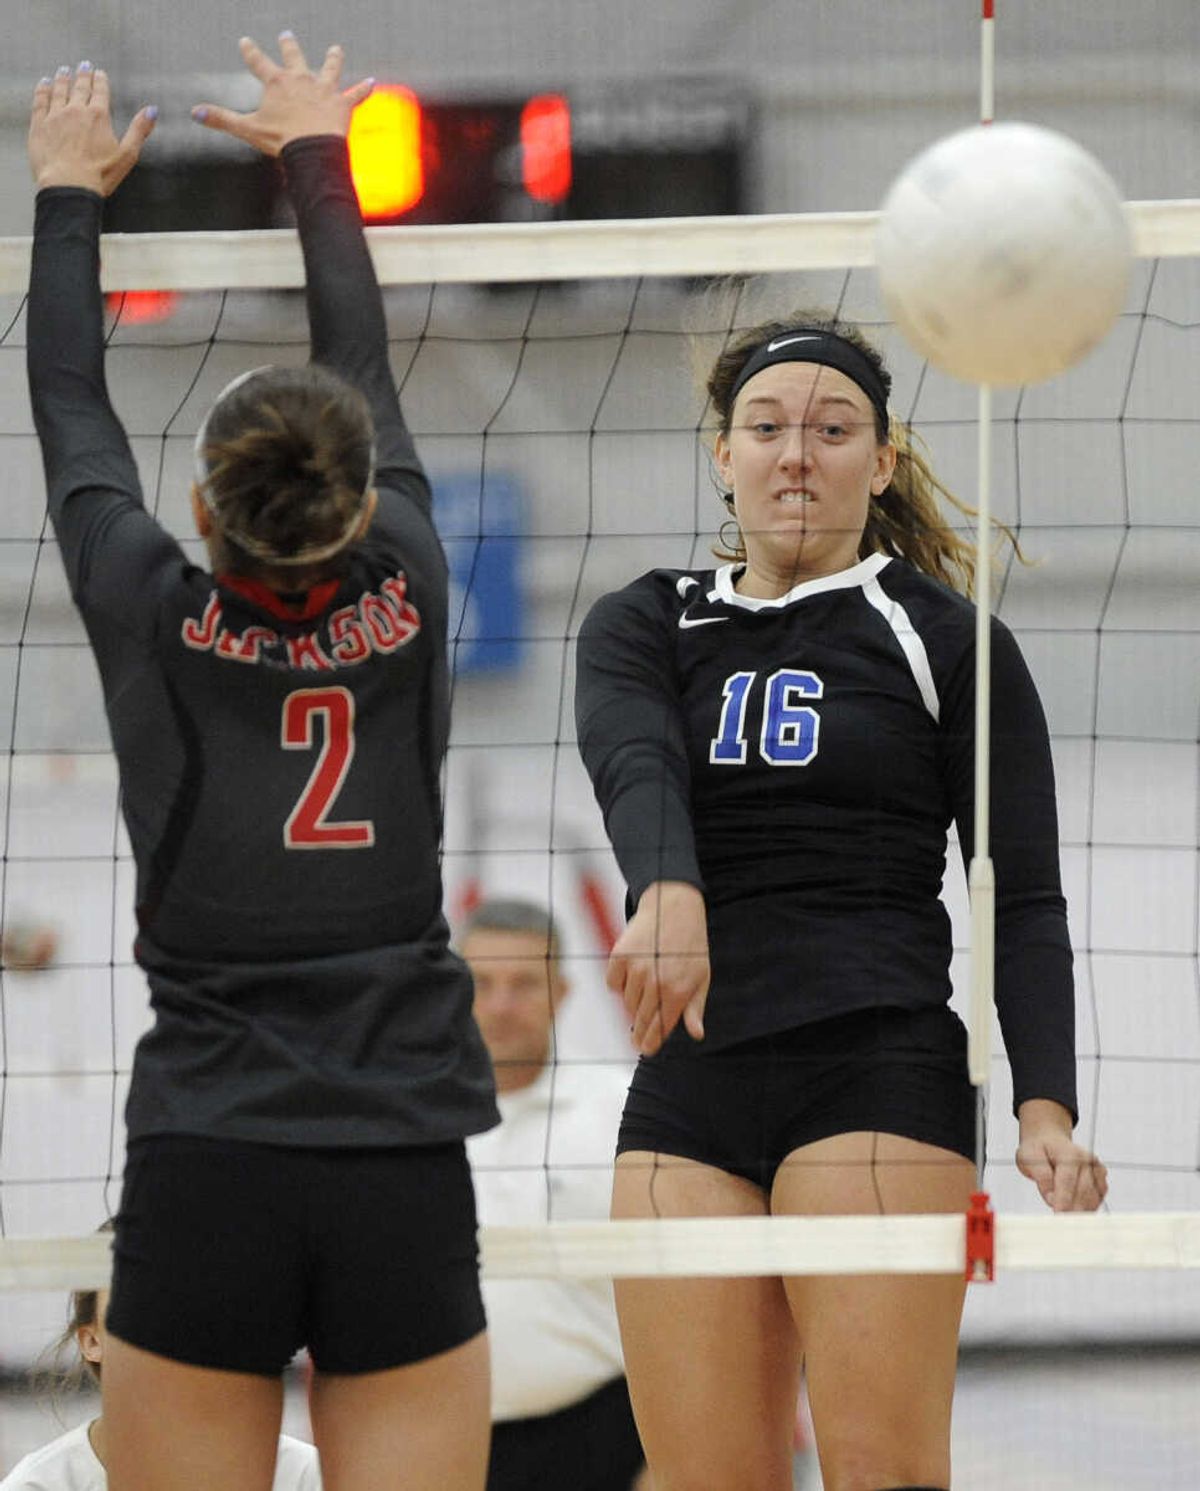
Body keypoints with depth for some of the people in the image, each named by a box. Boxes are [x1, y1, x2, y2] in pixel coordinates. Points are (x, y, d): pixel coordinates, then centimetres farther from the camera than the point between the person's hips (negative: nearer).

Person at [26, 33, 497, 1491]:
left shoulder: (154, 618, -2)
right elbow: (367, 365, 19)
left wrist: (68, 189, 33)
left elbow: (71, 411, 16)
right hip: (407, 1190, 1)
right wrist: (314, 153, 35)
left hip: (200, 1189, -1)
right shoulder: (407, 597, 2)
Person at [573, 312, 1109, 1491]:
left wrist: (1046, 1108, -14)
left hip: (881, 1083, -3)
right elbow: (634, 771, -9)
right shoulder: (643, 628, 13)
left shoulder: (947, 641, 6)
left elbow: (1023, 899, 1)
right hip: (688, 1086, 3)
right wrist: (666, 898, -33)